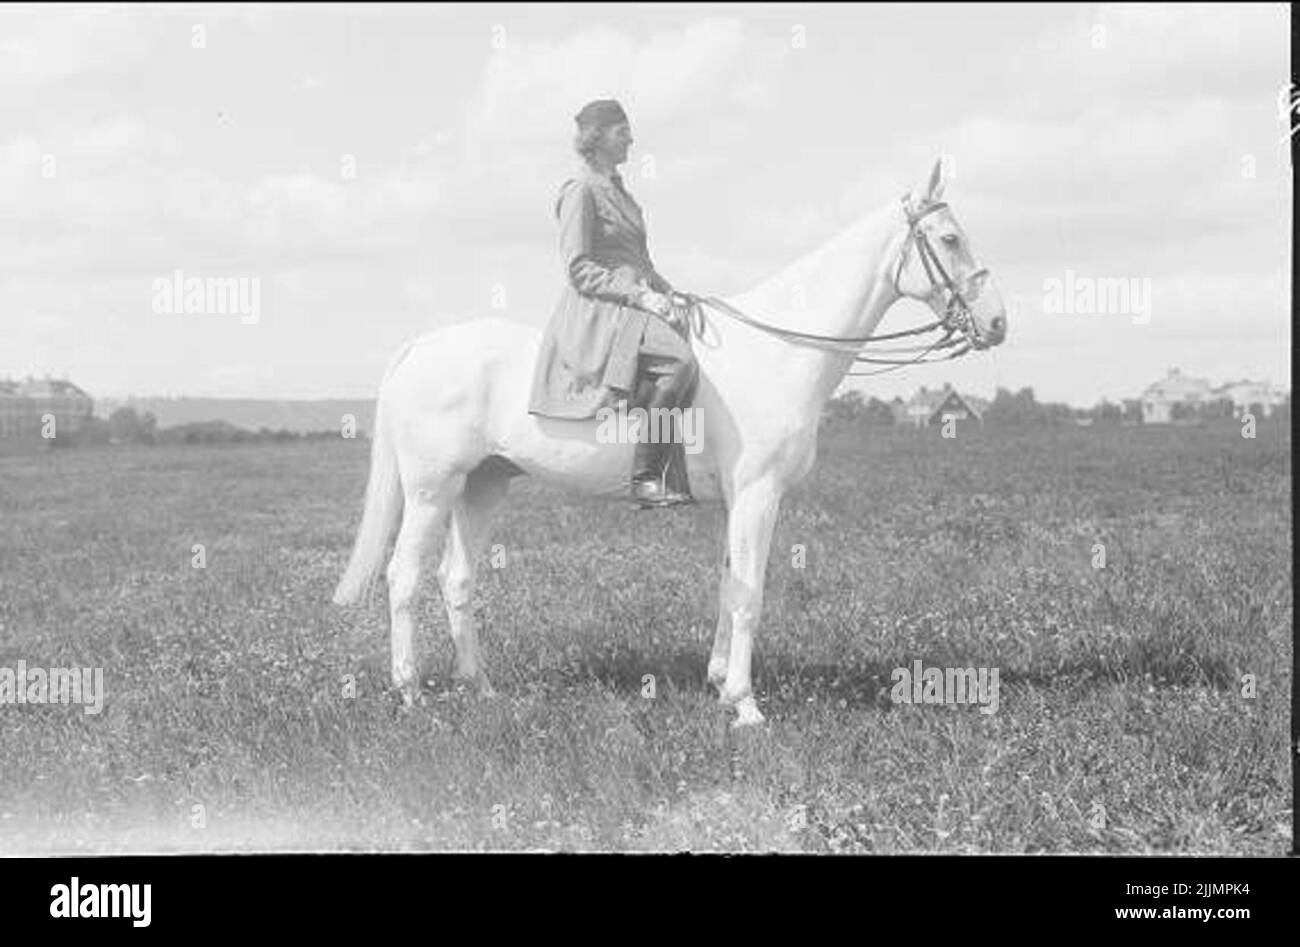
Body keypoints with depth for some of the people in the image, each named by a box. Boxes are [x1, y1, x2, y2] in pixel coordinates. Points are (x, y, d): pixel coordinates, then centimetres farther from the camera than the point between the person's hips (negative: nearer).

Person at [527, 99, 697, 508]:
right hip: (597, 311, -10)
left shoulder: (617, 190, 22)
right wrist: (640, 294, -17)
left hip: (634, 306, 10)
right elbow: (580, 270, -11)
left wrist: (666, 292, 11)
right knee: (679, 362, -30)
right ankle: (646, 478, -27)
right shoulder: (581, 191, -5)